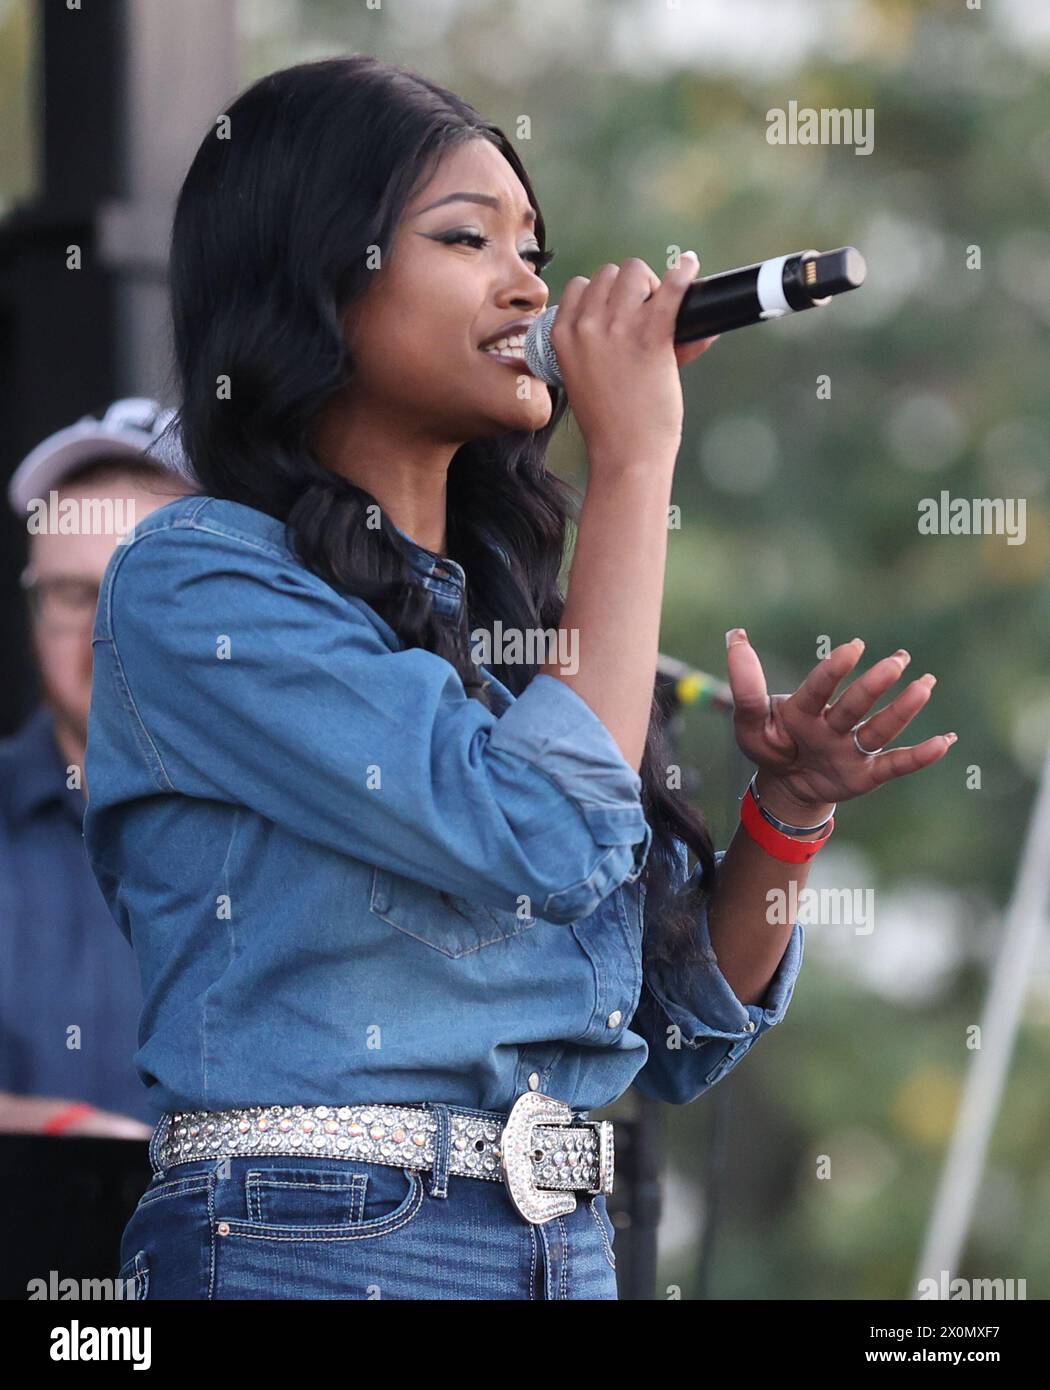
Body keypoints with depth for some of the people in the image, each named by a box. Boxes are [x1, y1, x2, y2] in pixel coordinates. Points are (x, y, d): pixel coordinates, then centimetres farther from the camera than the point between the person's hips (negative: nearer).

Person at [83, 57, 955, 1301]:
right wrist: (634, 459, -13)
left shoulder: (501, 607, 12)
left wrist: (789, 809, -4)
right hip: (316, 1246, -7)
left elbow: (679, 1038, 13)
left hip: (571, 1247, 7)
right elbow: (546, 834, -21)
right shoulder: (194, 580, -9)